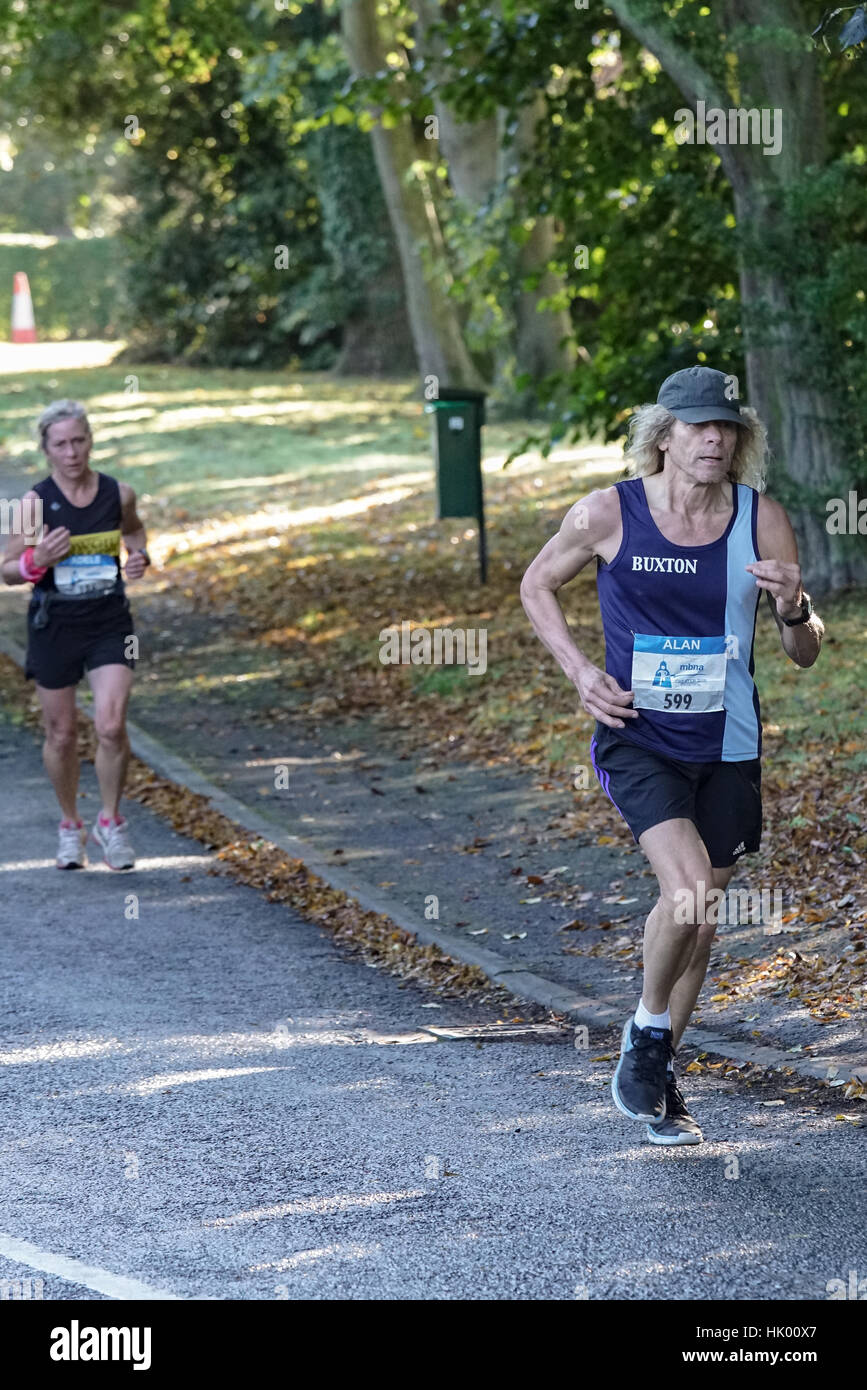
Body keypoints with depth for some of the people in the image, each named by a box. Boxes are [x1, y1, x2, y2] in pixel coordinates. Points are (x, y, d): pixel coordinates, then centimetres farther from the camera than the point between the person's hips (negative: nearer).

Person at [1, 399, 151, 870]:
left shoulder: (118, 494, -2)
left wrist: (140, 556, -1)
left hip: (110, 623, 1)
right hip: (54, 624, -1)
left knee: (111, 726, -14)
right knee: (61, 734, 10)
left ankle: (111, 821, 7)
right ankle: (70, 826, 31)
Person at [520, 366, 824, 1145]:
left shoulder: (763, 519, -6)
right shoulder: (610, 514, -10)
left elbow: (805, 655, 0)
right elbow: (538, 585, 8)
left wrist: (793, 607, -23)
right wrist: (579, 670, -6)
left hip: (727, 747, 3)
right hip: (637, 738, -3)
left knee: (699, 915, 12)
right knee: (687, 890, -22)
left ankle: (656, 1076, 32)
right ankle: (648, 1032, 5)